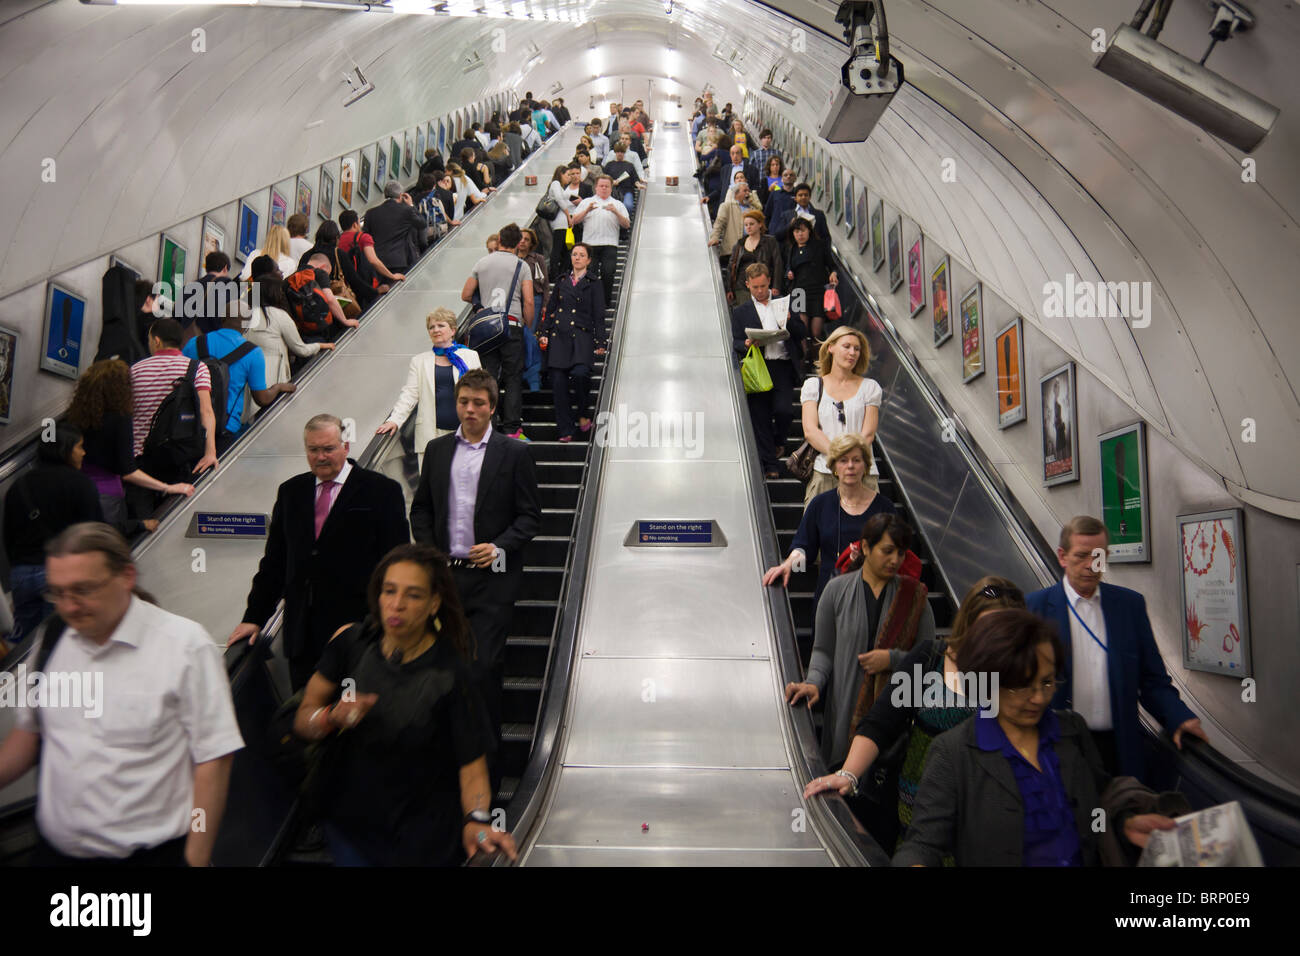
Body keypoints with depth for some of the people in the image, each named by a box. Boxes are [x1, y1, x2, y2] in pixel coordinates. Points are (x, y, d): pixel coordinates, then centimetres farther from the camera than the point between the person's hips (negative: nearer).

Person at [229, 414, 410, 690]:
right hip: (302, 631, 4)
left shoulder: (382, 491, -1)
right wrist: (255, 617, 11)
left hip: (357, 626, -4)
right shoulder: (290, 492, 13)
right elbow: (274, 561, 16)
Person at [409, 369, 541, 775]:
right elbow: (420, 508, 16)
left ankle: (485, 767, 7)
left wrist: (499, 547, -15)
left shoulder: (513, 453, -1)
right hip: (445, 575, 4)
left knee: (483, 671, -7)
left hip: (492, 578, -4)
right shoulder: (437, 450, 10)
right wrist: (429, 553, 3)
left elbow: (530, 515, -1)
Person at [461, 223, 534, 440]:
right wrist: (529, 327, 6)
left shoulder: (481, 263, 9)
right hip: (512, 326, -3)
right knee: (513, 378, 2)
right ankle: (512, 428, -1)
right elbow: (528, 302, -7)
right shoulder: (521, 266, 1)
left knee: (488, 377, 6)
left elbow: (465, 295, 12)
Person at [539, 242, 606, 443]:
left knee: (580, 373, -27)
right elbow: (551, 310, 20)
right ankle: (565, 430, 2)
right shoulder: (562, 282, 20)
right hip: (559, 337, 3)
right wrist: (543, 333, 8)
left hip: (581, 336, -3)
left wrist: (600, 342, -4)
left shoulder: (594, 285, 10)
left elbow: (598, 317, 5)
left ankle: (583, 414, -2)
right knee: (558, 381, -5)